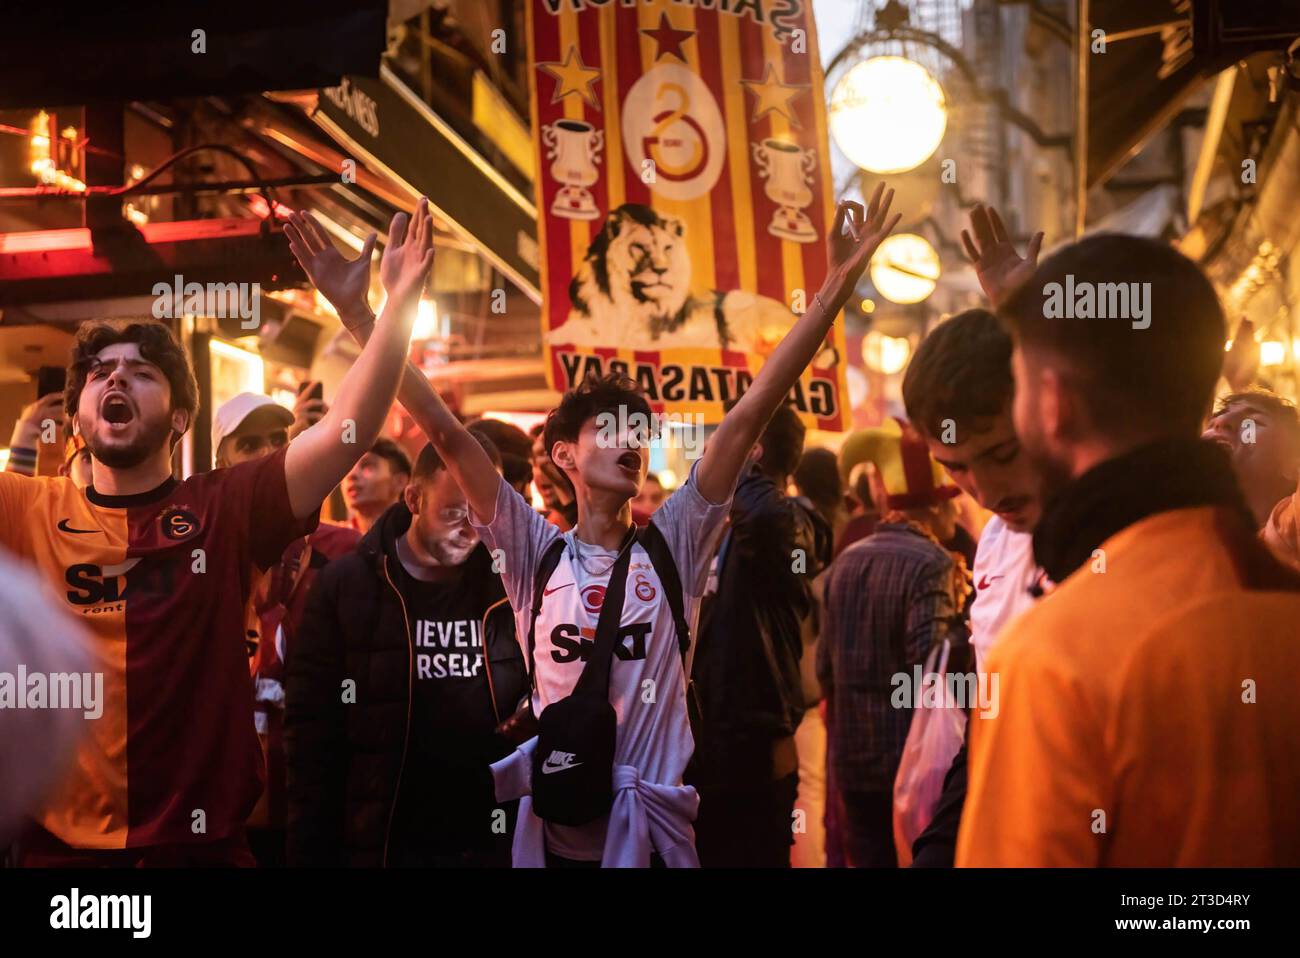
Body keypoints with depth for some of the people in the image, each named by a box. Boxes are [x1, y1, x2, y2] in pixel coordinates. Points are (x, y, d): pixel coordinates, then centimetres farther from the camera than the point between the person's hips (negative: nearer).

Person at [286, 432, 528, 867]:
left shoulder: (509, 585, 3)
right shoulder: (346, 584, -1)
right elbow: (313, 727, -2)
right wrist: (312, 849, -5)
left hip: (490, 839, 1)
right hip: (381, 840, -1)